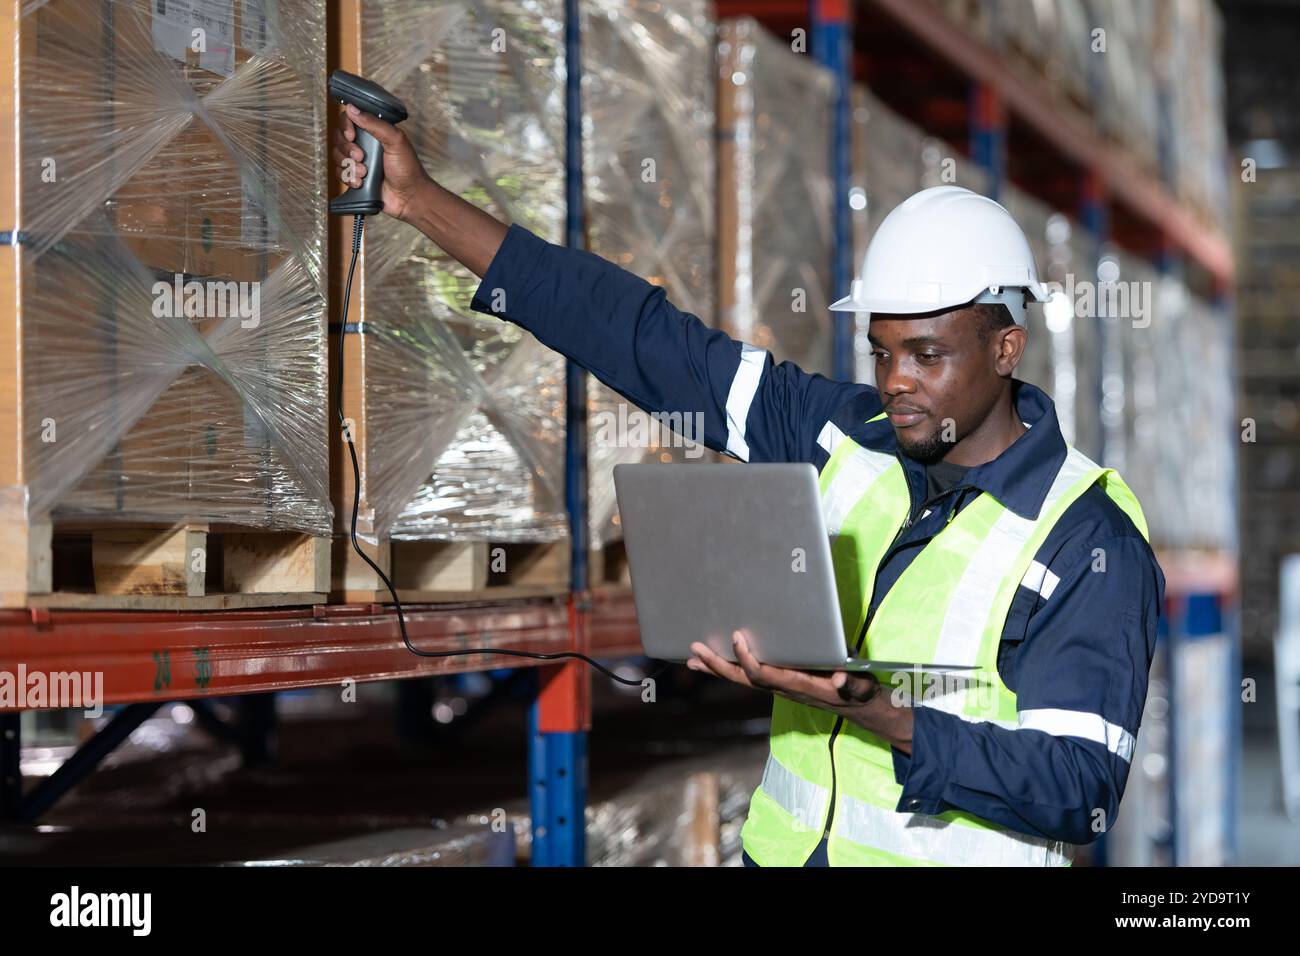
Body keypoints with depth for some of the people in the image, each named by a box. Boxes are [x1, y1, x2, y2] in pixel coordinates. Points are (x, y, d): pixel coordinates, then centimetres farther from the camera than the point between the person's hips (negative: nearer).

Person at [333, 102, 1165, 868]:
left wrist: (873, 712, -27)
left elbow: (1079, 792, -16)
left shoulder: (1090, 541, -10)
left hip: (950, 853, -5)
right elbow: (647, 339, 6)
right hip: (789, 846, 5)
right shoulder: (844, 435, 5)